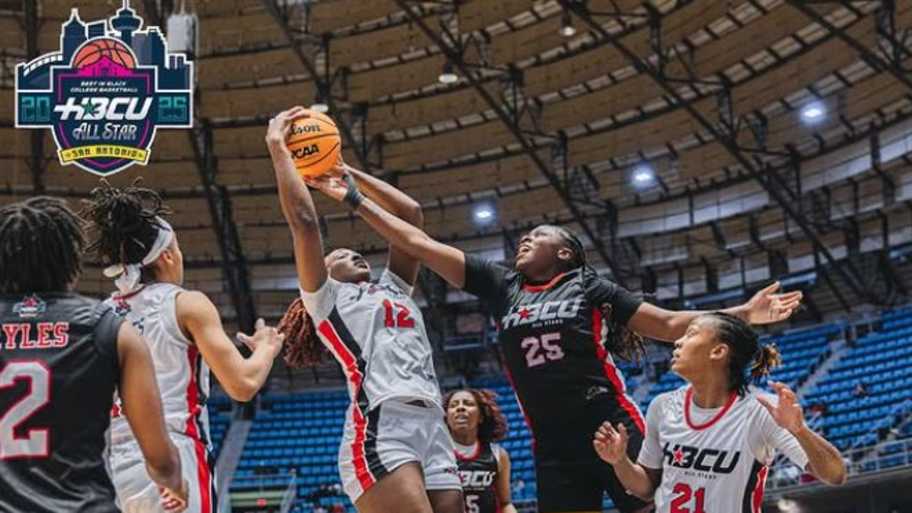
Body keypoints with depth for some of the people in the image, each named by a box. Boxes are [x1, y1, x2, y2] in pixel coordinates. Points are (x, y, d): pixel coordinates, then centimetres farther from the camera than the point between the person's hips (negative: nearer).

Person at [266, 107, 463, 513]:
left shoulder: (392, 289, 33)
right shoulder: (327, 298, 18)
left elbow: (410, 213, 33)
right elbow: (303, 220, 6)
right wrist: (277, 147, 12)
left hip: (433, 428, 7)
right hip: (378, 430, -7)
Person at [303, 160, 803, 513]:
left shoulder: (589, 287, 5)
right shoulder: (501, 286, 13)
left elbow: (670, 324, 6)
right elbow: (419, 243, 12)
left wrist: (741, 315, -3)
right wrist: (354, 198, 10)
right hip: (553, 449, 3)